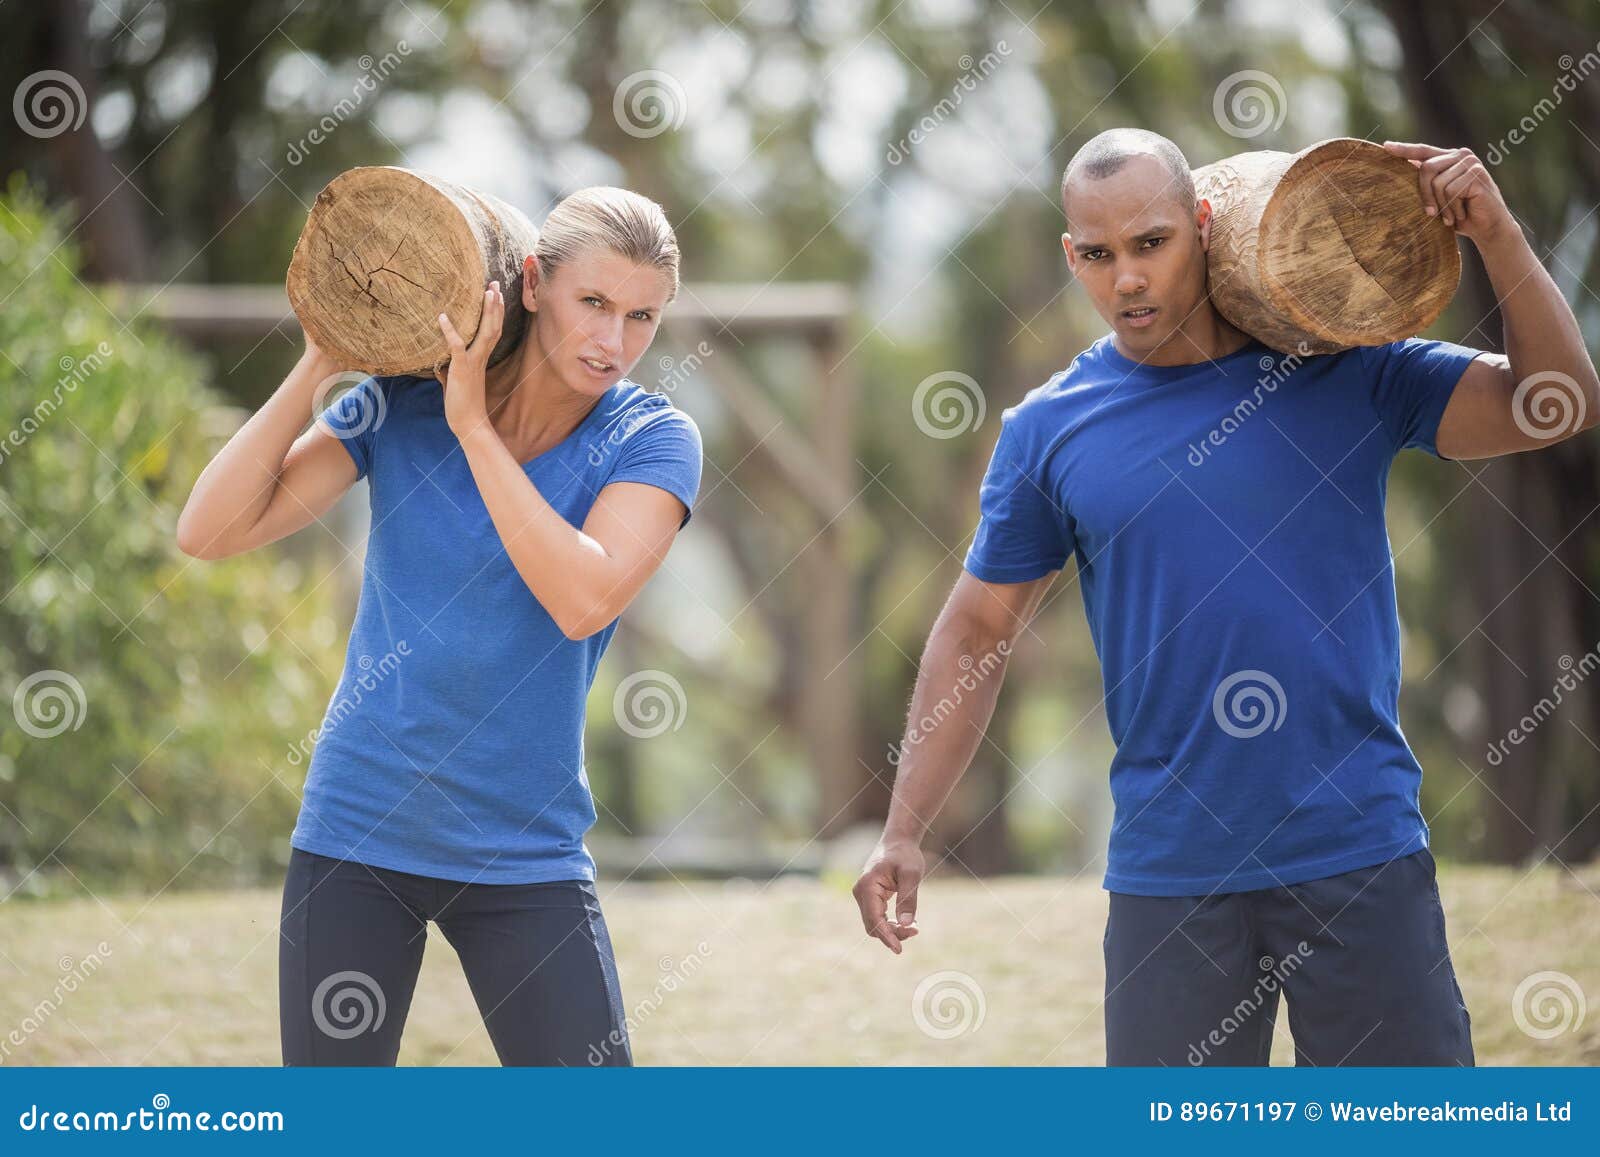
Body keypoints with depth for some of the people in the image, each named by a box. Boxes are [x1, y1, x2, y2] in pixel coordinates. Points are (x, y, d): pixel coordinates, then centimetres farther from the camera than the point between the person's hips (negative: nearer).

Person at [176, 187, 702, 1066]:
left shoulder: (651, 439, -5)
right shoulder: (401, 405, -2)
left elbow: (585, 600, -23)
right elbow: (210, 532, -7)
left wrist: (473, 424, -21)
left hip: (526, 854, -1)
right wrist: (320, 364, -14)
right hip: (357, 830, 1)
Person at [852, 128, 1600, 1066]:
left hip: (1363, 850, -1)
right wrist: (905, 831, 6)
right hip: (1169, 873, 1)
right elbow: (976, 633, 10)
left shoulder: (1348, 371, 1)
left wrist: (1499, 240, -15)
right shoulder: (1051, 429, 4)